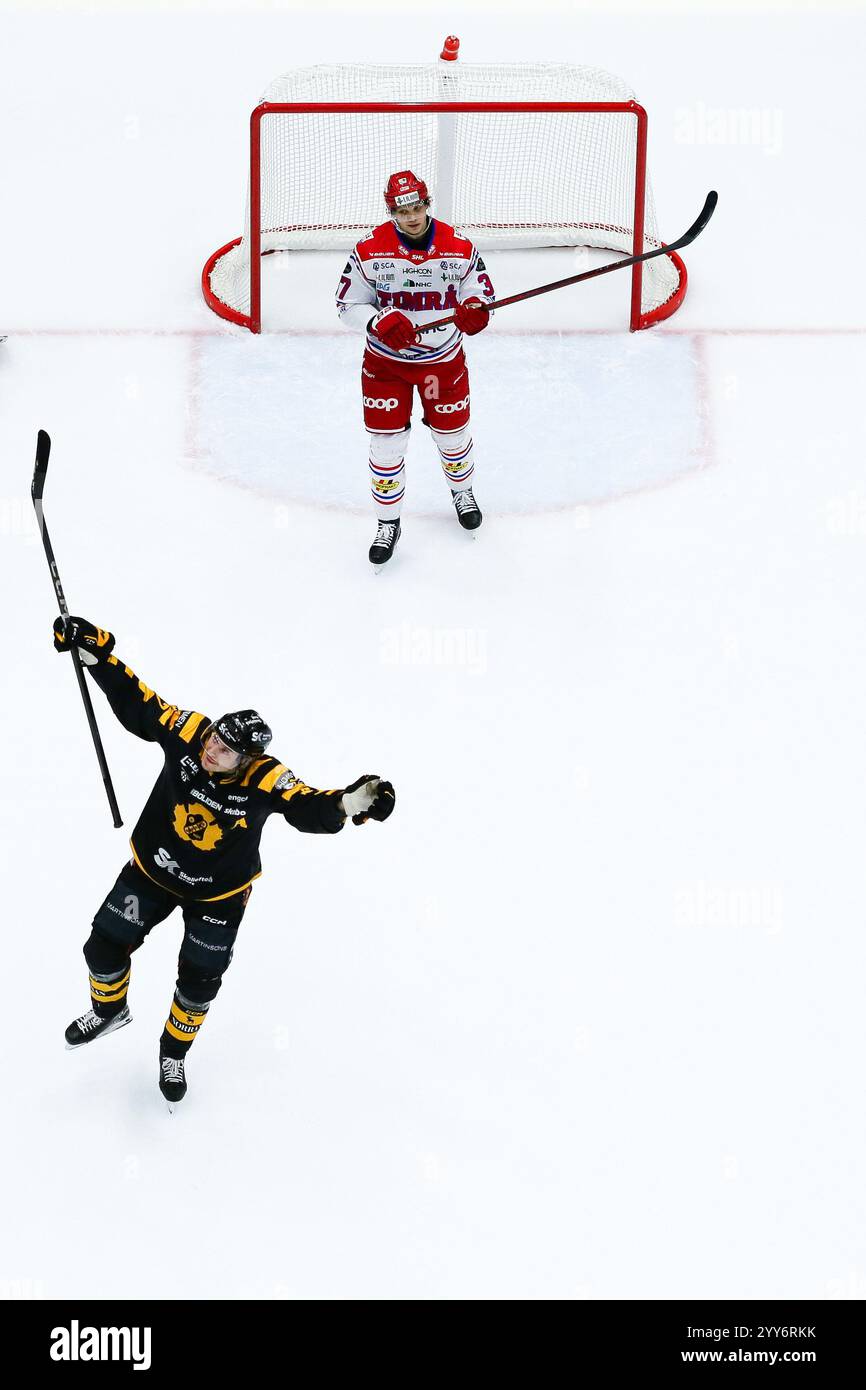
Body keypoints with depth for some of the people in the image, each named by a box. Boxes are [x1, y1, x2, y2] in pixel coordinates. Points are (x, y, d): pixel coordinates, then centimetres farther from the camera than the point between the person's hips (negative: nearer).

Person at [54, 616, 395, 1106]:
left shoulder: (264, 779, -33)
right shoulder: (189, 733, -27)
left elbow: (310, 808, -41)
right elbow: (136, 704, -24)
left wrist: (351, 803, -62)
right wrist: (96, 654, -33)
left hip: (219, 894, -2)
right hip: (153, 870, 2)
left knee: (199, 984, 11)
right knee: (105, 946, 12)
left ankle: (174, 1051, 41)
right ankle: (110, 1010, 46)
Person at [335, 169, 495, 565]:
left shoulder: (457, 247, -13)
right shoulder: (370, 251, -16)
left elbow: (479, 285, -2)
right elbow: (348, 306, -10)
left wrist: (476, 308, -27)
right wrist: (380, 322, -30)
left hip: (444, 359, 1)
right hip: (386, 361, -1)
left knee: (452, 433, 17)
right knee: (386, 442, 1)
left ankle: (462, 491, 49)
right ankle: (387, 523, 18)